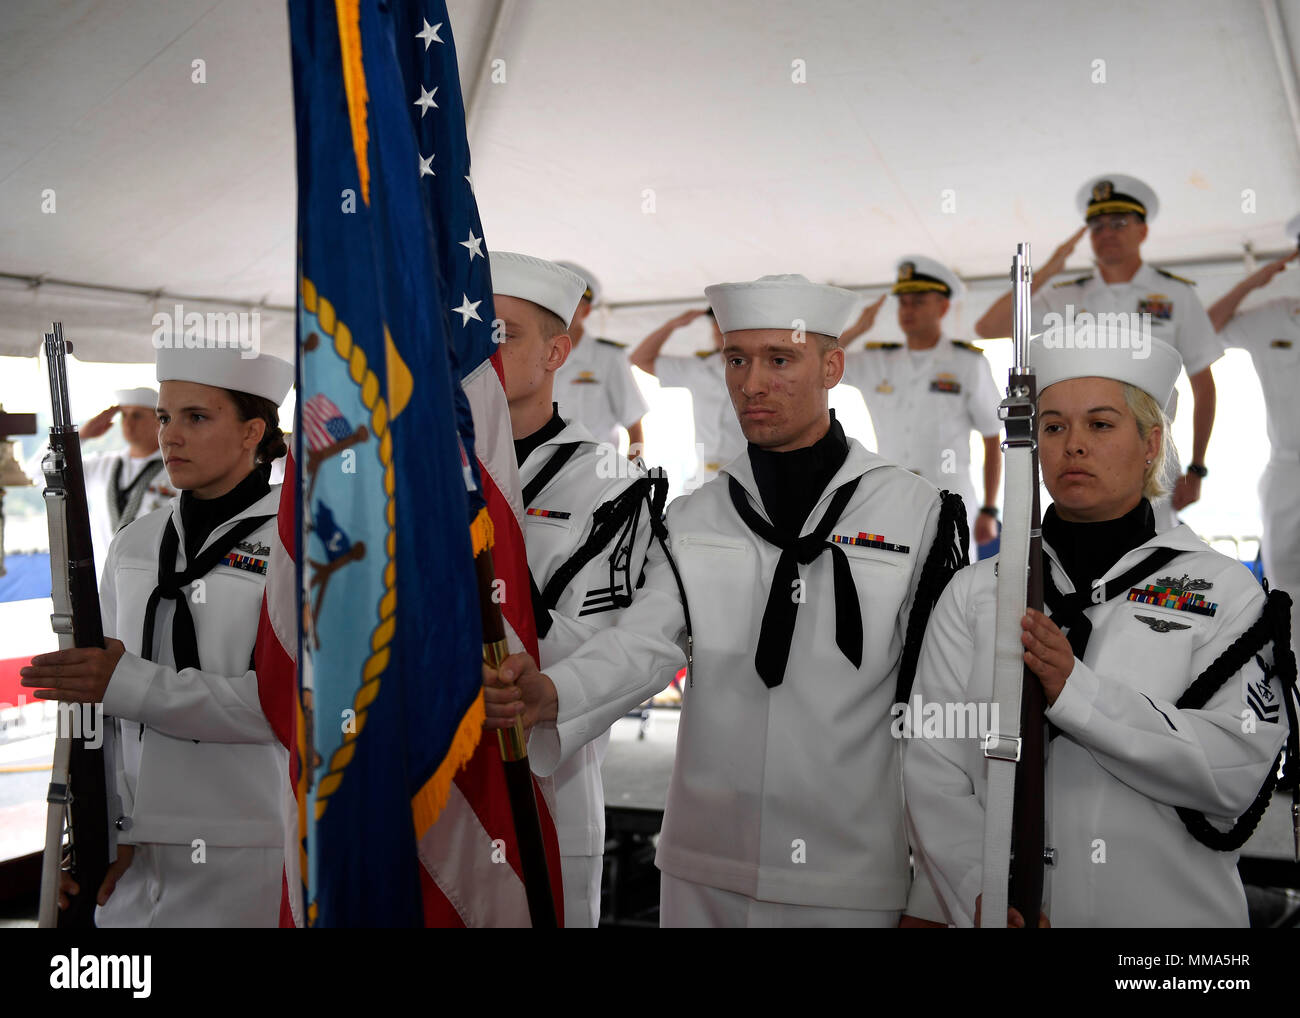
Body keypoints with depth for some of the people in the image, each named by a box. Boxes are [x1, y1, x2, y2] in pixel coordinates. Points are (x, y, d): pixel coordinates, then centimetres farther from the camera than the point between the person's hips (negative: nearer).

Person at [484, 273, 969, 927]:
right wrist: (548, 695, -30)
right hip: (701, 873, 3)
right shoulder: (694, 517, 6)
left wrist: (932, 897, -5)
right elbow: (645, 641, -9)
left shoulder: (913, 513, -4)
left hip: (853, 882, -3)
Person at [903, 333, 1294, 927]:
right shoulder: (974, 593, 0)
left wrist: (1075, 693, -22)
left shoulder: (1222, 588, -2)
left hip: (1173, 908, 0)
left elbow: (1238, 771, -14)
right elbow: (933, 768, -8)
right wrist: (980, 893, -21)